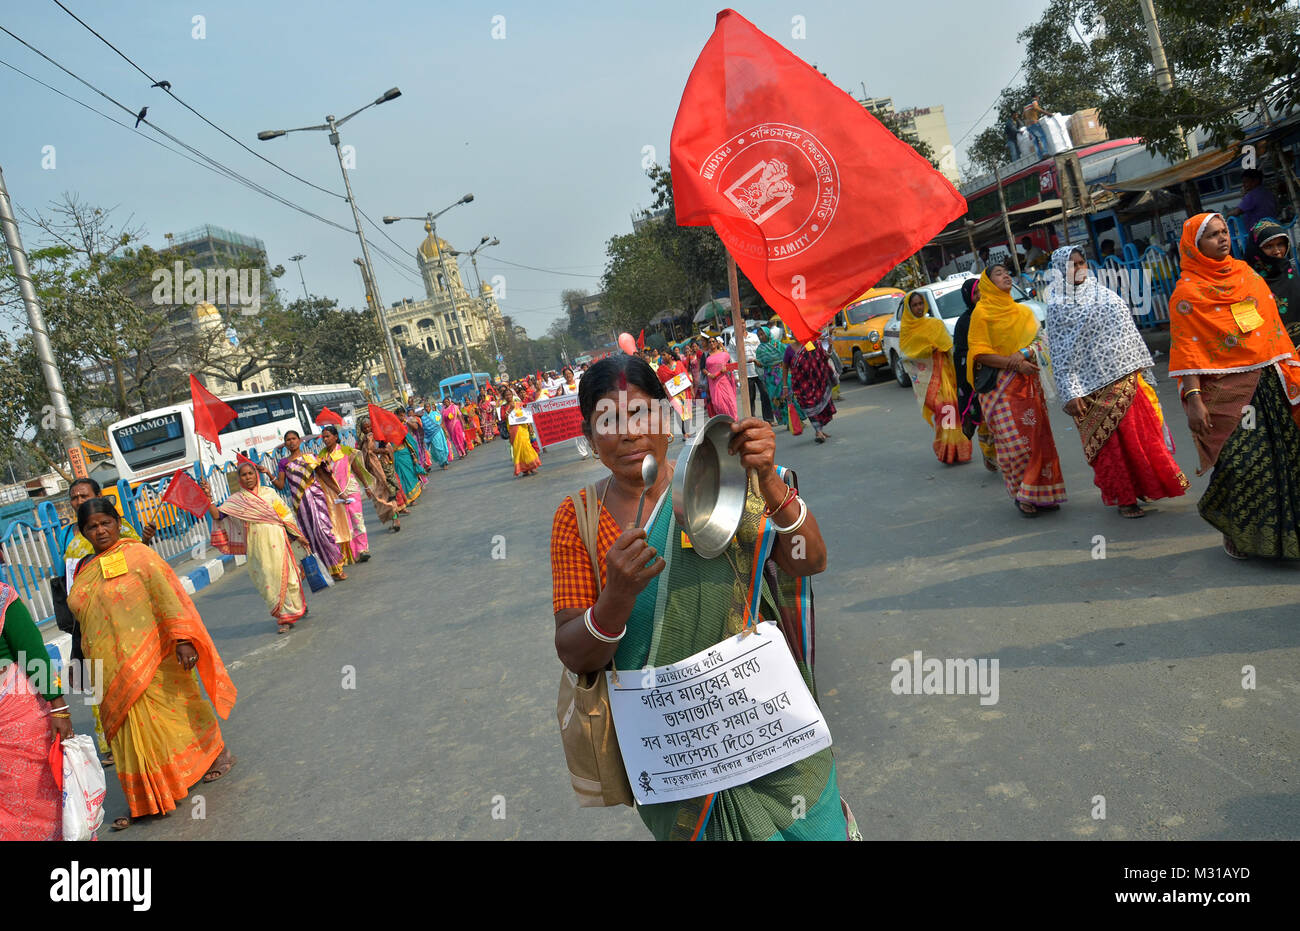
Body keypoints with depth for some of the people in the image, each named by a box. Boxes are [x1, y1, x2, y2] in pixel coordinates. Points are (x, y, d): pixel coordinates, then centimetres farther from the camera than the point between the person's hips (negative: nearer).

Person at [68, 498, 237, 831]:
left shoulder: (137, 554, -8)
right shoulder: (85, 570, 9)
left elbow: (166, 597, -16)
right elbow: (84, 622, 18)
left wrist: (181, 639, -25)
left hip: (151, 662, -5)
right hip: (114, 671, 5)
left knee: (170, 713, 7)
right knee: (132, 729, 8)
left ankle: (217, 754, 29)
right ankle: (145, 801, 18)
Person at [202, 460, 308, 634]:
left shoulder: (268, 492, 8)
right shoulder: (236, 500, 6)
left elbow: (285, 515, 10)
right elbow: (217, 515, -5)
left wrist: (298, 535, 10)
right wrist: (208, 497, -17)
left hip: (276, 541, 0)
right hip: (256, 547, 0)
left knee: (285, 575, 2)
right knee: (267, 581, 0)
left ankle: (296, 609, 23)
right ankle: (284, 619, 9)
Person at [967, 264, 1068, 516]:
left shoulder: (1023, 311, 17)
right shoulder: (982, 311, -1)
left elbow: (1040, 340, 11)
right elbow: (979, 353, -8)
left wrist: (1023, 354, -11)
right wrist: (1013, 363, -17)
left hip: (1029, 382, 5)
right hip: (1001, 385, -5)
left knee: (1038, 436, 2)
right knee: (1015, 440, -10)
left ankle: (1040, 493, 11)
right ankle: (1021, 494, 1)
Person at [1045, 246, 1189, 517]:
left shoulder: (1103, 293, 12)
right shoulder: (1057, 307, -2)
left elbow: (1127, 329, 16)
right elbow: (1060, 353, -5)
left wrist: (1141, 365, 13)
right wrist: (1069, 393, -10)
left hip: (1126, 376, 4)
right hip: (1093, 385, -4)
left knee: (1143, 431, 3)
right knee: (1111, 442, 1)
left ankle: (1142, 486, 18)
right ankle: (1124, 498, 13)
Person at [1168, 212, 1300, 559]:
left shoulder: (1247, 273, 13)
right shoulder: (1186, 292, -4)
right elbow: (1186, 349, -11)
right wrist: (1193, 399, -19)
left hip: (1271, 384, 6)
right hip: (1229, 390, -6)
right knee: (1241, 465, -7)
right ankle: (1236, 533, 15)